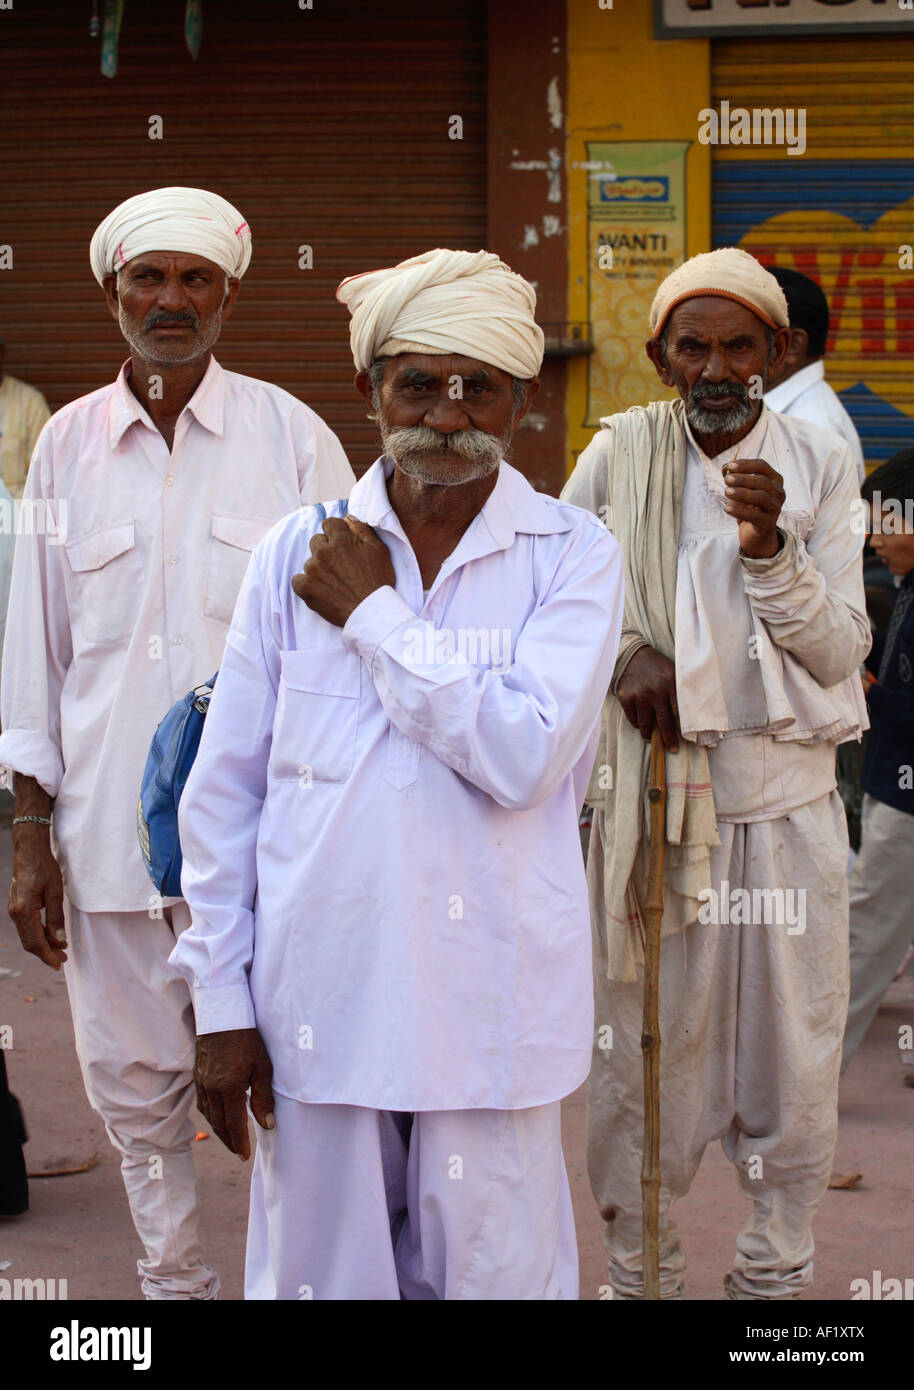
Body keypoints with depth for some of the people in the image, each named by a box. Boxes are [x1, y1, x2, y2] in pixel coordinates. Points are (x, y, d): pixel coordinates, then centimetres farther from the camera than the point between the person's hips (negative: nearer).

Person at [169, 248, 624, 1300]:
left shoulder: (570, 556, -1)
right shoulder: (294, 556, 4)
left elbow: (523, 756, -16)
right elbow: (223, 790, 6)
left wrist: (373, 615, -9)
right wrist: (221, 1001, 3)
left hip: (488, 1008, -1)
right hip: (321, 1003, 2)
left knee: (495, 1270, 6)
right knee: (320, 1271, 9)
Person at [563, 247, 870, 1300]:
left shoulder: (820, 466, 4)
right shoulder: (617, 460, 2)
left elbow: (840, 652, -1)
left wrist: (770, 547, -16)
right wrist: (626, 653, -6)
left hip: (788, 797, 1)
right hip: (653, 798, -1)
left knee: (792, 1050, 3)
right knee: (644, 1051, 1)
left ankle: (774, 1273, 17)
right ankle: (640, 1268, 16)